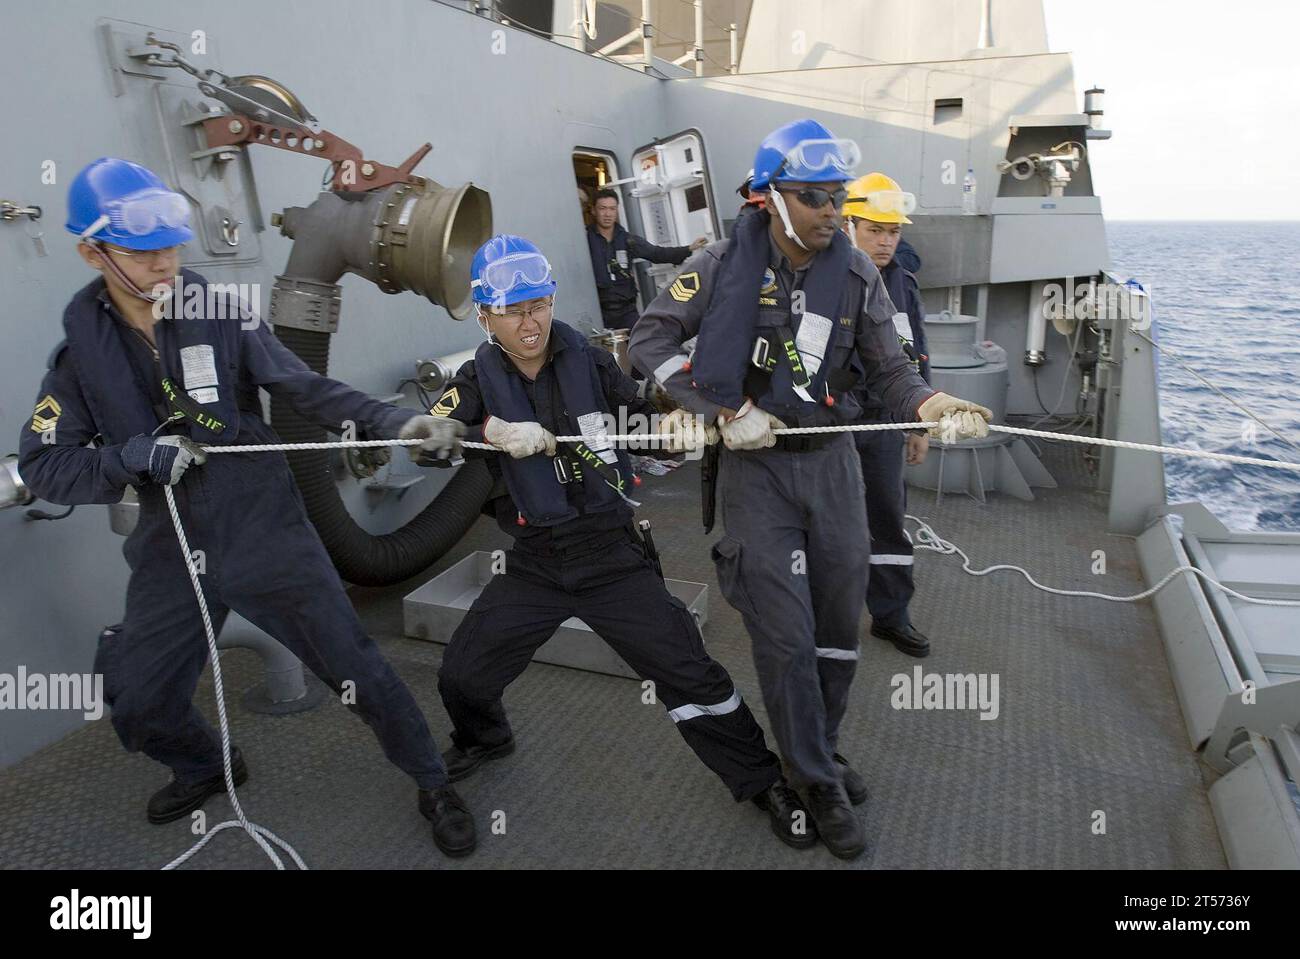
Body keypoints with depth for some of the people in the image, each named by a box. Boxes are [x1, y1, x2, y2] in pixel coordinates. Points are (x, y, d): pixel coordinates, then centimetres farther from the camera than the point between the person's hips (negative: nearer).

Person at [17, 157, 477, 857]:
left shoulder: (221, 313, -6)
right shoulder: (80, 352, -1)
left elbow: (306, 389, -10)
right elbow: (42, 467, -1)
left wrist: (394, 422, -24)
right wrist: (135, 456, -18)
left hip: (268, 536, -3)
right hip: (172, 551, 3)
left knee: (354, 666, 0)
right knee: (137, 701, 14)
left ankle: (432, 785, 21)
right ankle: (207, 768, 47)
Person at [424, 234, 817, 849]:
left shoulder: (589, 362, -3)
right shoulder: (478, 380, -2)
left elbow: (650, 418, -2)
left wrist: (678, 424, -25)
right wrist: (491, 431, -34)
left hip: (613, 556, -2)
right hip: (533, 565, 2)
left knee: (690, 676, -5)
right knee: (461, 677, 8)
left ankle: (763, 782, 17)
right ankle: (484, 741, 44)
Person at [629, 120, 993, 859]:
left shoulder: (856, 273, -3)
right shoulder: (723, 266, -10)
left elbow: (890, 369, 2)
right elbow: (650, 340, -6)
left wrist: (932, 404, -21)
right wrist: (728, 411, -15)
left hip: (833, 462, 3)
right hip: (757, 466, -3)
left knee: (840, 621, 12)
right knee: (786, 634, 0)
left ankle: (823, 746, 38)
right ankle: (821, 785, 20)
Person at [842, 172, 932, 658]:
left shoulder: (903, 281, 7)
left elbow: (916, 358, 14)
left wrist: (921, 423, 14)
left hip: (884, 422, 5)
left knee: (889, 518, 11)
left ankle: (891, 614, 26)